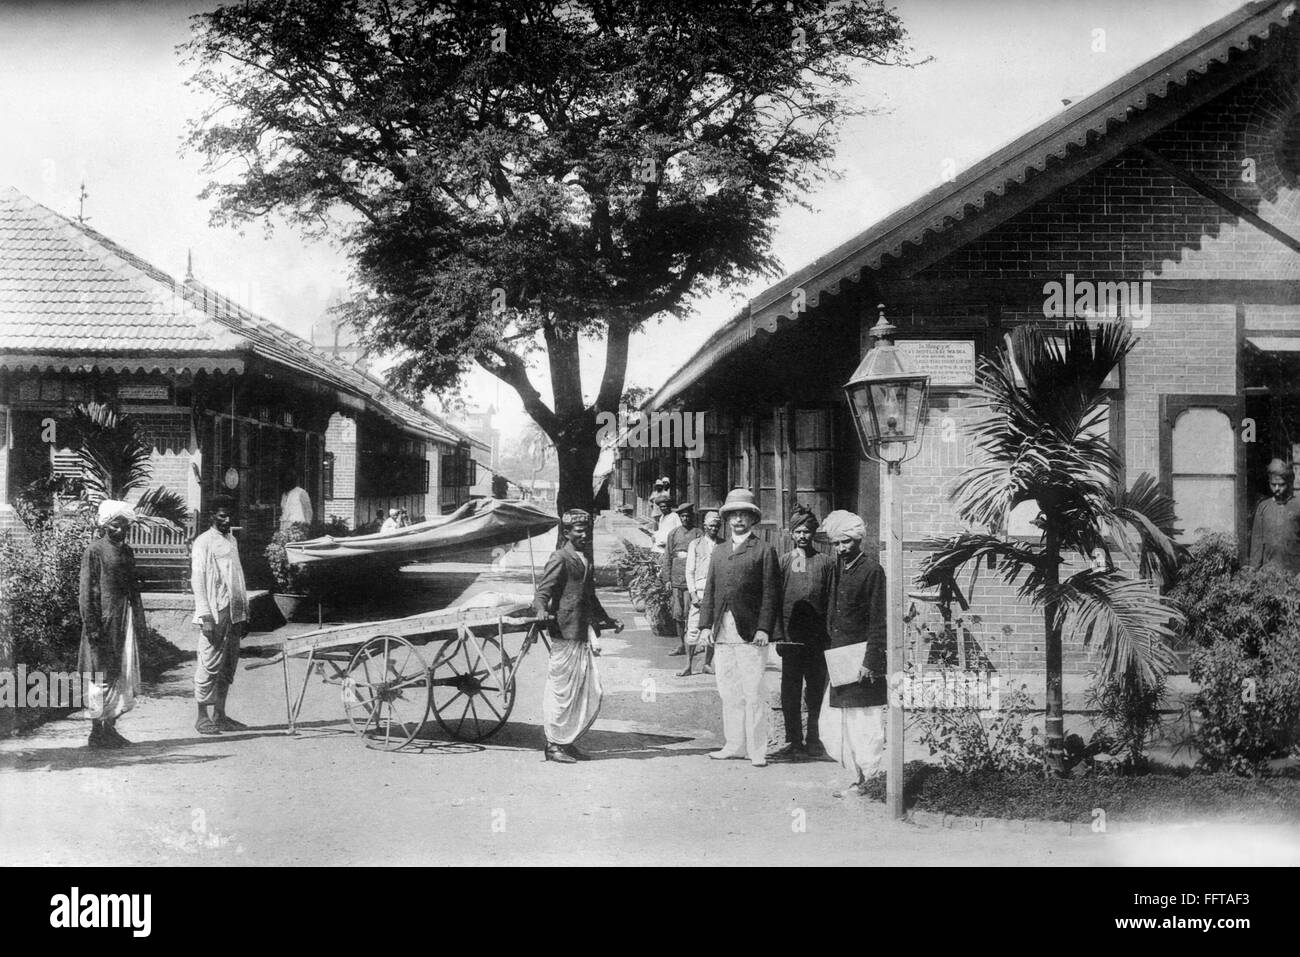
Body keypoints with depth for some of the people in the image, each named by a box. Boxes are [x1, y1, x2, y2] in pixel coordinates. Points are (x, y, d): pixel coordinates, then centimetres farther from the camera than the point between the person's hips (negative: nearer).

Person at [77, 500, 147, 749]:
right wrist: (91, 625, -17)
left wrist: (139, 622, 14)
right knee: (102, 676, -3)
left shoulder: (127, 551, 14)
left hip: (126, 621, 8)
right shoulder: (94, 551, -7)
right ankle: (97, 731, 5)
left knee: (126, 674, 9)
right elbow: (86, 591, -11)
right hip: (104, 620, -7)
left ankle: (110, 727, 17)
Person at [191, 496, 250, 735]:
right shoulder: (203, 542, -4)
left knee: (228, 666, 8)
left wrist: (244, 614, 17)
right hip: (215, 613, -7)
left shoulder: (232, 541, 18)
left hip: (234, 612, 7)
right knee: (210, 664, -5)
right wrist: (205, 617, -17)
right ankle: (202, 717, 2)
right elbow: (197, 580, -9)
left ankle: (220, 715, 14)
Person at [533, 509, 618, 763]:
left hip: (583, 636, 9)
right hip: (565, 633, -9)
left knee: (590, 692, 8)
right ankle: (554, 745, 8)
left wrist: (606, 620, 37)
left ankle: (568, 741, 19)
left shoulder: (586, 560, 19)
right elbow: (543, 591, -13)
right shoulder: (560, 558, -7)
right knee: (562, 690, -2)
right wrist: (541, 610, -33)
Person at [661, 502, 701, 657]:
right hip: (676, 577, 4)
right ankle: (681, 644, 11)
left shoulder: (698, 534, 3)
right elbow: (667, 556, 12)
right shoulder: (673, 534, 13)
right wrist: (667, 578, 5)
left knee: (689, 611, -9)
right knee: (677, 612, 5)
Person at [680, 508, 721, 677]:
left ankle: (708, 664, 10)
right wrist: (693, 594, -5)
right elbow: (690, 571, 5)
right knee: (693, 628, -6)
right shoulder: (695, 544, 9)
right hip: (699, 588, -2)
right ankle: (689, 665, -2)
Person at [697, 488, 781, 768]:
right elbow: (709, 592, 16)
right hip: (722, 632, 5)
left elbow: (771, 594, -4)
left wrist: (764, 629, -12)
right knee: (728, 692, 9)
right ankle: (734, 745, 19)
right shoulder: (718, 552, 18)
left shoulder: (764, 551, 2)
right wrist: (705, 624, 6)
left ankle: (757, 750, 1)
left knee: (753, 693, -4)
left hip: (750, 632, -5)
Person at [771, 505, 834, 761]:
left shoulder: (825, 563, 6)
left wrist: (830, 635, -2)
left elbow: (831, 602, 5)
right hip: (791, 636, 0)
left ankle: (813, 739, 17)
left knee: (816, 691, 6)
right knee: (790, 691, 1)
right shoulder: (783, 561, 8)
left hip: (817, 637, 0)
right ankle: (793, 741, 7)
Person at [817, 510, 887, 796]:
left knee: (865, 724, -1)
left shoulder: (872, 570, -11)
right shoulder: (839, 568, 13)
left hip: (863, 659, -8)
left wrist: (870, 662, -18)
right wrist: (832, 649, 11)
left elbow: (878, 622, -14)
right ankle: (858, 776, 19)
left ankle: (864, 782, 9)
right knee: (833, 725, 9)